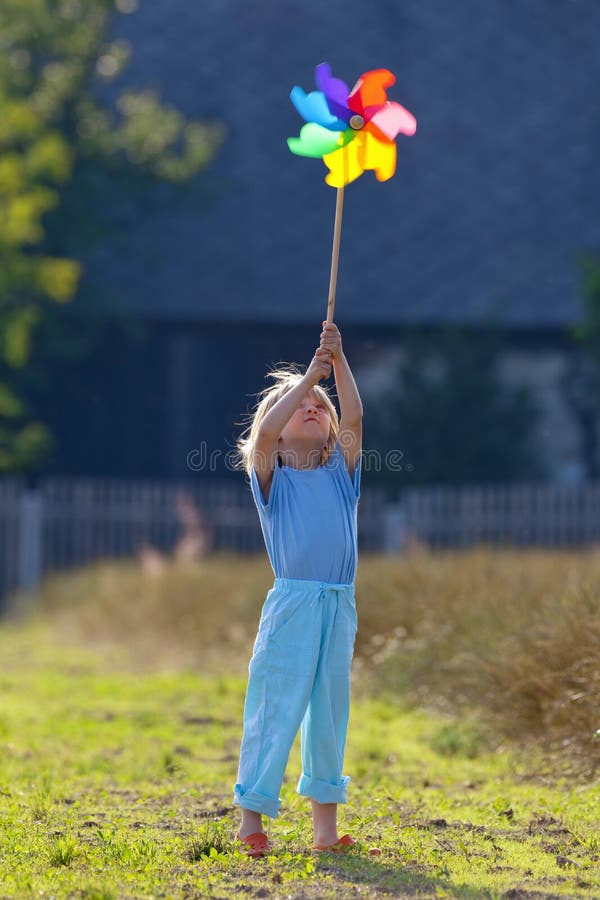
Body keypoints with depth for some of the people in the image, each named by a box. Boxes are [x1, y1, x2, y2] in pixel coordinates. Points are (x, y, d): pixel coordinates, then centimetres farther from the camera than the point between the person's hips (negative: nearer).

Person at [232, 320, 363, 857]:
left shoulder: (340, 474, 13)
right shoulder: (273, 478, 6)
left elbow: (354, 418, 0)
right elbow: (264, 432, -13)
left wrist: (338, 361, -9)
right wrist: (309, 376, -11)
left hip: (339, 606, 3)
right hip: (290, 605, -3)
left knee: (330, 709, 7)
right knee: (274, 707, -4)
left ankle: (325, 824, 13)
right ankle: (251, 818, 0)